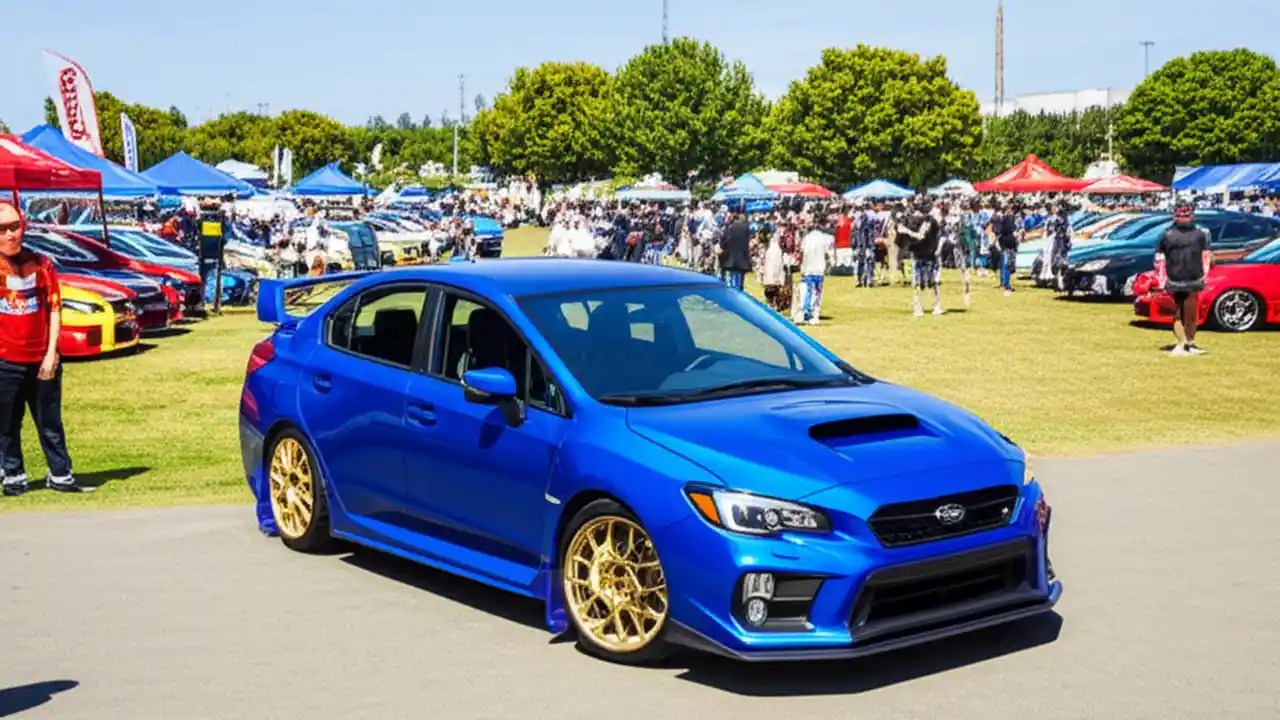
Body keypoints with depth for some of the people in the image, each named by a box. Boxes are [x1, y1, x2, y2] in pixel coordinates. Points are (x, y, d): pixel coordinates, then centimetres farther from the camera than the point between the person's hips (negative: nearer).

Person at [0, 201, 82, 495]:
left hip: (41, 359, 1)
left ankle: (60, 474, 16)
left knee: (50, 421, 8)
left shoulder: (40, 264, 2)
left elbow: (54, 309, 3)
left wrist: (51, 353, -3)